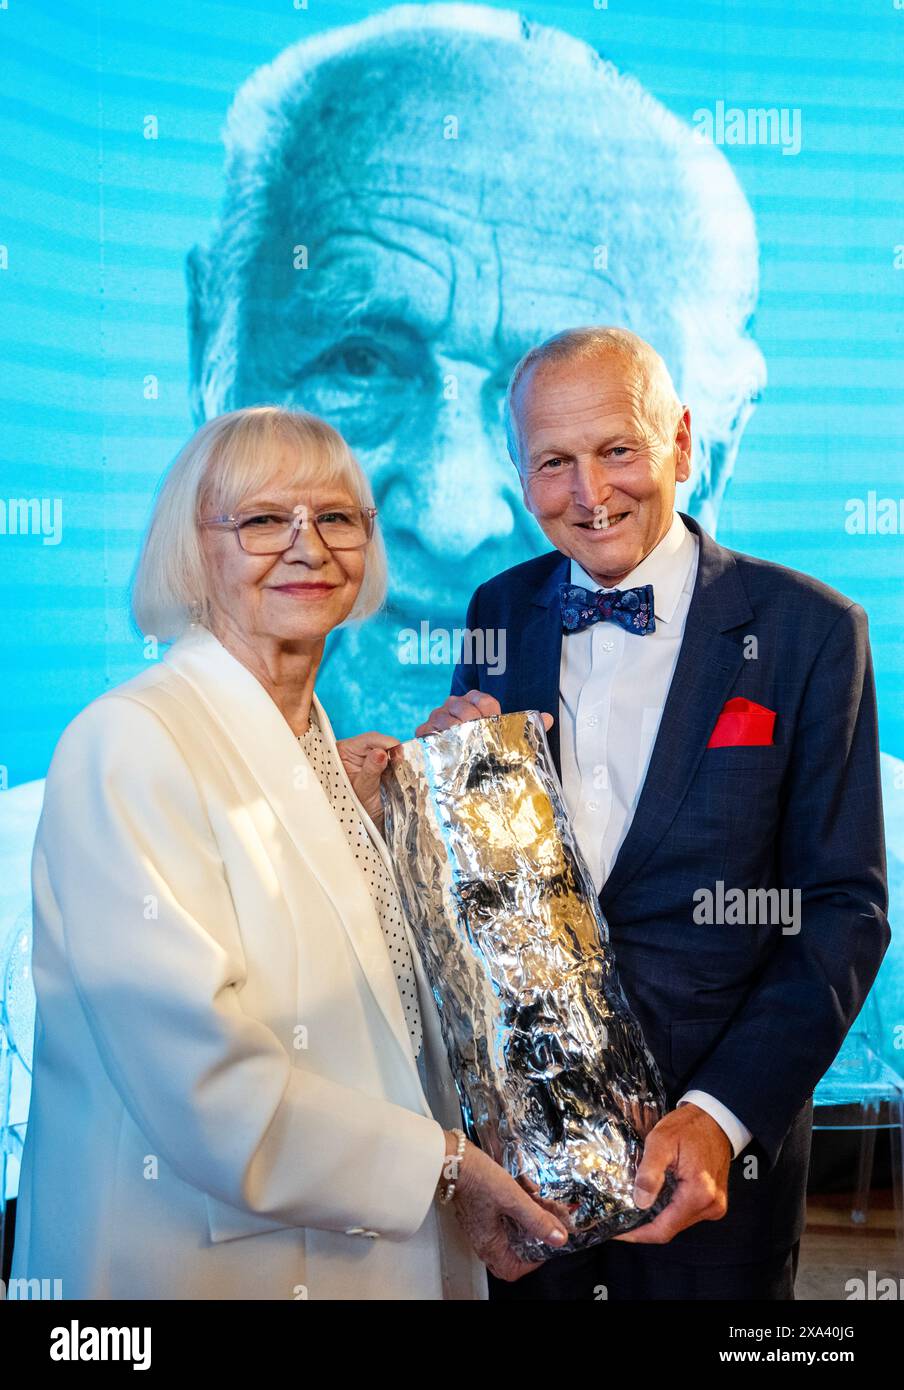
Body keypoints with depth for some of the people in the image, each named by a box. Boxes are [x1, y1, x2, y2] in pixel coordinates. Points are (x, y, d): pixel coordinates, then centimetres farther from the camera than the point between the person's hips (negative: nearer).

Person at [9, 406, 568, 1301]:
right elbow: (201, 1075, -24)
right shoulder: (130, 744, -18)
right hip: (207, 1260, -7)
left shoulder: (320, 747, 8)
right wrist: (442, 1163, -16)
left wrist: (391, 808, 4)